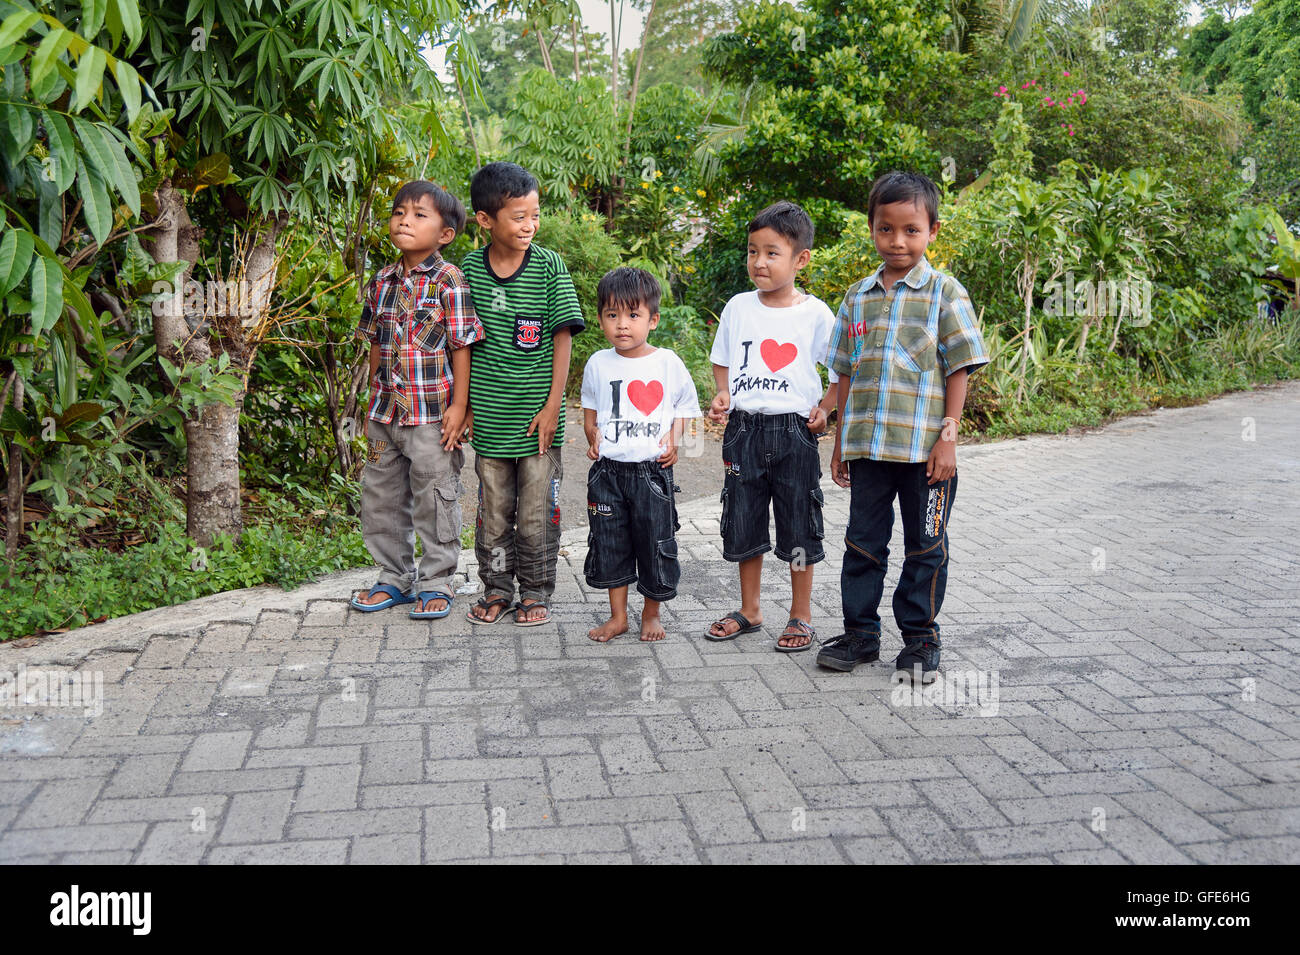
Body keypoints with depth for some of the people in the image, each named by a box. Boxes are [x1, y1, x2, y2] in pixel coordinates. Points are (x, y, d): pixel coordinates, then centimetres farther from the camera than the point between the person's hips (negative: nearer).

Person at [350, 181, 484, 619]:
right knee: (380, 497, 13)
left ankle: (435, 583, 17)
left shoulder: (449, 281, -9)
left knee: (435, 500, 3)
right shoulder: (382, 281, 8)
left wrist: (458, 405, -13)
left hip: (432, 415, -6)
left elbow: (461, 346, -10)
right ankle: (395, 578, 28)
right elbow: (377, 345, 15)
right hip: (387, 412, 7)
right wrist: (373, 403, 15)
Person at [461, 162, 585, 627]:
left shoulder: (549, 266, -5)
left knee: (537, 512, 6)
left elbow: (563, 338, -4)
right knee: (493, 510, 12)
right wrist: (464, 404, 6)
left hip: (537, 414, -2)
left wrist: (553, 405, -8)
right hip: (488, 416, 2)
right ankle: (496, 589, 27)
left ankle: (535, 592, 22)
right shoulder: (470, 269, 1)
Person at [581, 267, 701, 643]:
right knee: (608, 542, 8)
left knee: (656, 542, 5)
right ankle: (618, 615, 24)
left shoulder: (668, 363, -2)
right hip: (608, 470, 2)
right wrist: (593, 438, -2)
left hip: (652, 469, -2)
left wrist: (674, 439, -6)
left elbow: (684, 407, 9)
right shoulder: (598, 364, 3)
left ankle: (652, 613, 25)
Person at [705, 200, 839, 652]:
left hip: (794, 432, -3)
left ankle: (801, 616, 20)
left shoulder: (815, 313, -5)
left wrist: (824, 408, -8)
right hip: (743, 429, 3)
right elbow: (722, 362, 16)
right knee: (743, 524, 11)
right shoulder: (738, 307, 4)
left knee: (798, 527, 5)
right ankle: (749, 610, 28)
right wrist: (723, 395, -1)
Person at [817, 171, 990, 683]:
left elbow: (959, 369, -4)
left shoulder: (944, 292, -2)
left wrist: (948, 437, -11)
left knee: (925, 546, 7)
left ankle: (920, 640, 20)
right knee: (863, 541, 10)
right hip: (867, 444, 3)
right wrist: (840, 442, 10)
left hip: (925, 447, -3)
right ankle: (860, 632, 22)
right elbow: (846, 373, 12)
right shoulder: (858, 297, 8)